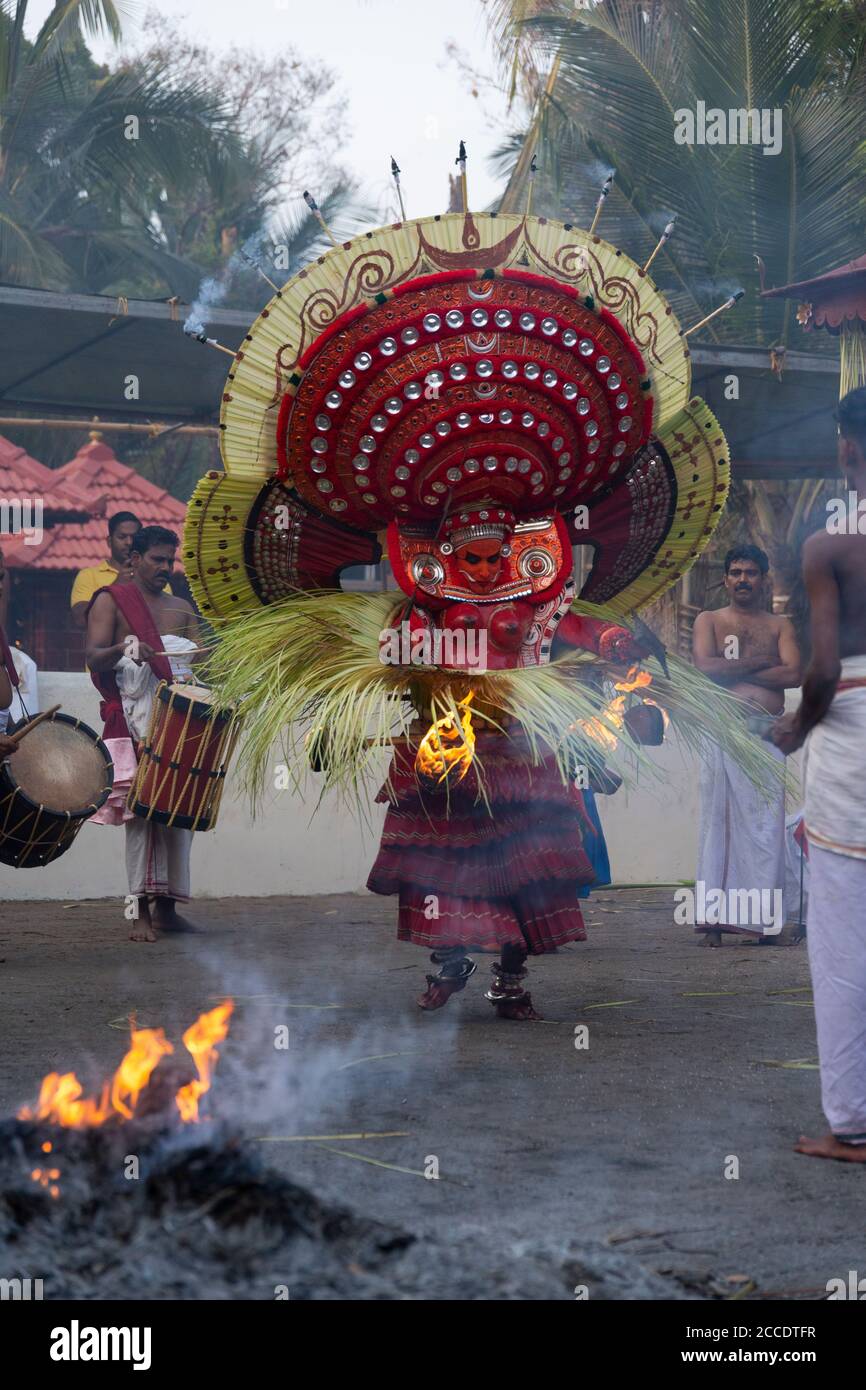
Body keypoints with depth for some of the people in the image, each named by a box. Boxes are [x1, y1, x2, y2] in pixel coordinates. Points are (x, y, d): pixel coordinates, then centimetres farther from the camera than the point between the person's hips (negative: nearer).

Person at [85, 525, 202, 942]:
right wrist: (123, 649, -26)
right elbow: (94, 657, -6)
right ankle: (143, 912, -13)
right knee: (142, 808, -12)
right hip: (134, 719, -5)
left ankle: (168, 907, 6)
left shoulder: (181, 609, 19)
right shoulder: (110, 601, 5)